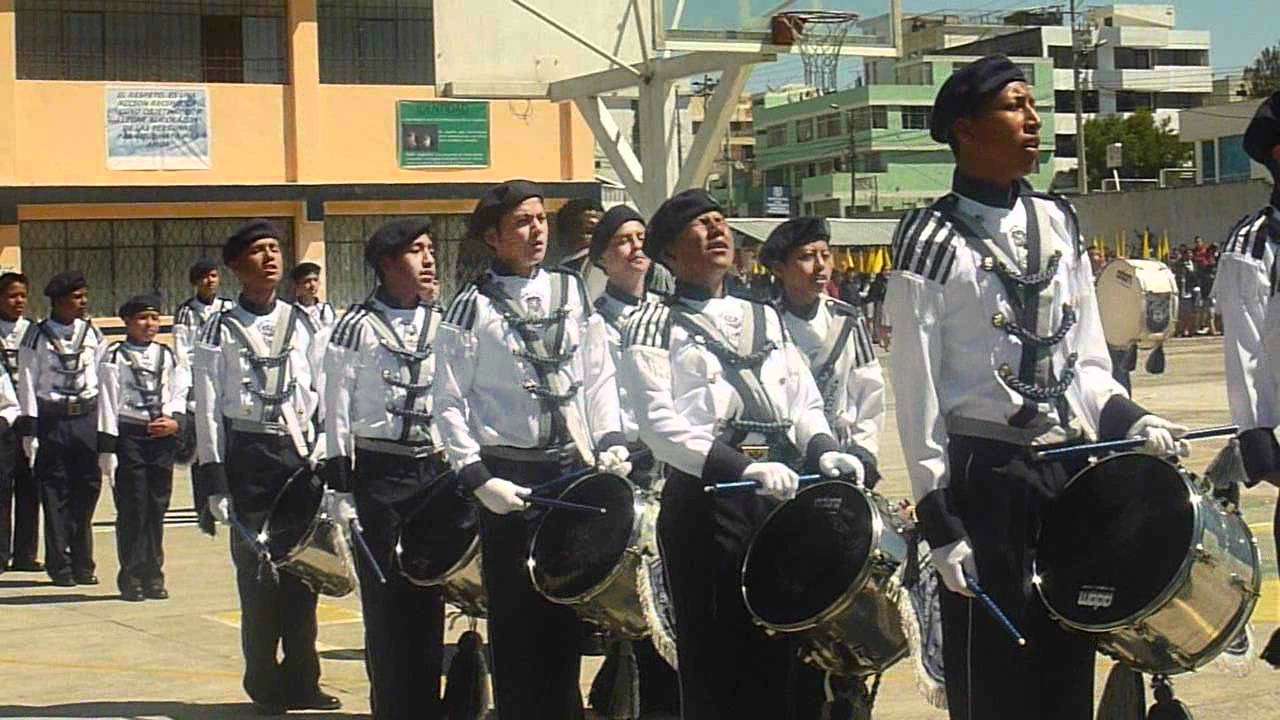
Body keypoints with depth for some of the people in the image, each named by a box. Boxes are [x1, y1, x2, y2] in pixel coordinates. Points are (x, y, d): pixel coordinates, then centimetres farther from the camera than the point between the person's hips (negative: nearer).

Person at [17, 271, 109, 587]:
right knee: (56, 494, 2)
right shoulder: (38, 336, -2)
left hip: (87, 418, 3)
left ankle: (83, 564, 14)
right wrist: (29, 427, -8)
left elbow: (105, 378, 11)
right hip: (51, 420, -3)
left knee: (87, 490, 4)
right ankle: (60, 566, 10)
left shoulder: (91, 333, 7)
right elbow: (27, 383, -3)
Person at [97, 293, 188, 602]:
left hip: (162, 437, 4)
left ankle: (153, 576, 15)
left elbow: (181, 394, 8)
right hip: (129, 435, -4)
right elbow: (107, 402, -4)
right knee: (132, 510, -2)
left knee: (157, 509, 8)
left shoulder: (169, 356, 13)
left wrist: (175, 421, -12)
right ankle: (132, 578, 5)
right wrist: (107, 447, -9)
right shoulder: (115, 357, 0)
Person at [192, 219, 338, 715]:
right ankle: (264, 685, 11)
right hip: (248, 456, -3)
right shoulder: (220, 332, 0)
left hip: (300, 453, 3)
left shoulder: (302, 324, 10)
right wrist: (214, 480, -6)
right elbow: (208, 411, -1)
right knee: (257, 571, -1)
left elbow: (322, 394, 12)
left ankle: (302, 680, 15)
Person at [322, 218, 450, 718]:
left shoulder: (444, 325, 9)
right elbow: (337, 414, -2)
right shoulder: (357, 327, -2)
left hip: (434, 471, 4)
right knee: (384, 598, 0)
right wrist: (340, 490, -7)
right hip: (378, 475, -3)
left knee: (429, 596, 4)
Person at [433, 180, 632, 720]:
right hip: (510, 476, -4)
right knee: (517, 614, 2)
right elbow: (448, 401, -6)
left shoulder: (572, 291, 9)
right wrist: (477, 478, -12)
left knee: (567, 608, 11)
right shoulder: (474, 306, -4)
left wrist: (611, 443, -1)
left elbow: (599, 377, 12)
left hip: (573, 468, 4)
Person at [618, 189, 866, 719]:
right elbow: (661, 422, -11)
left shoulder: (765, 318, 21)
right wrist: (741, 467, -22)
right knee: (716, 655, -1)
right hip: (705, 501, -5)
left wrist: (823, 450, -4)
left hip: (780, 494, 5)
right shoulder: (654, 327, 2)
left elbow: (805, 403, 19)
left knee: (778, 652, 9)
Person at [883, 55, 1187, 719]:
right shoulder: (931, 240, -8)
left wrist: (1129, 419, -5)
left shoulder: (1058, 222, 10)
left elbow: (1086, 360, 15)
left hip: (1069, 468, 6)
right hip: (986, 475, -6)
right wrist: (938, 520, -12)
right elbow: (916, 392, -9)